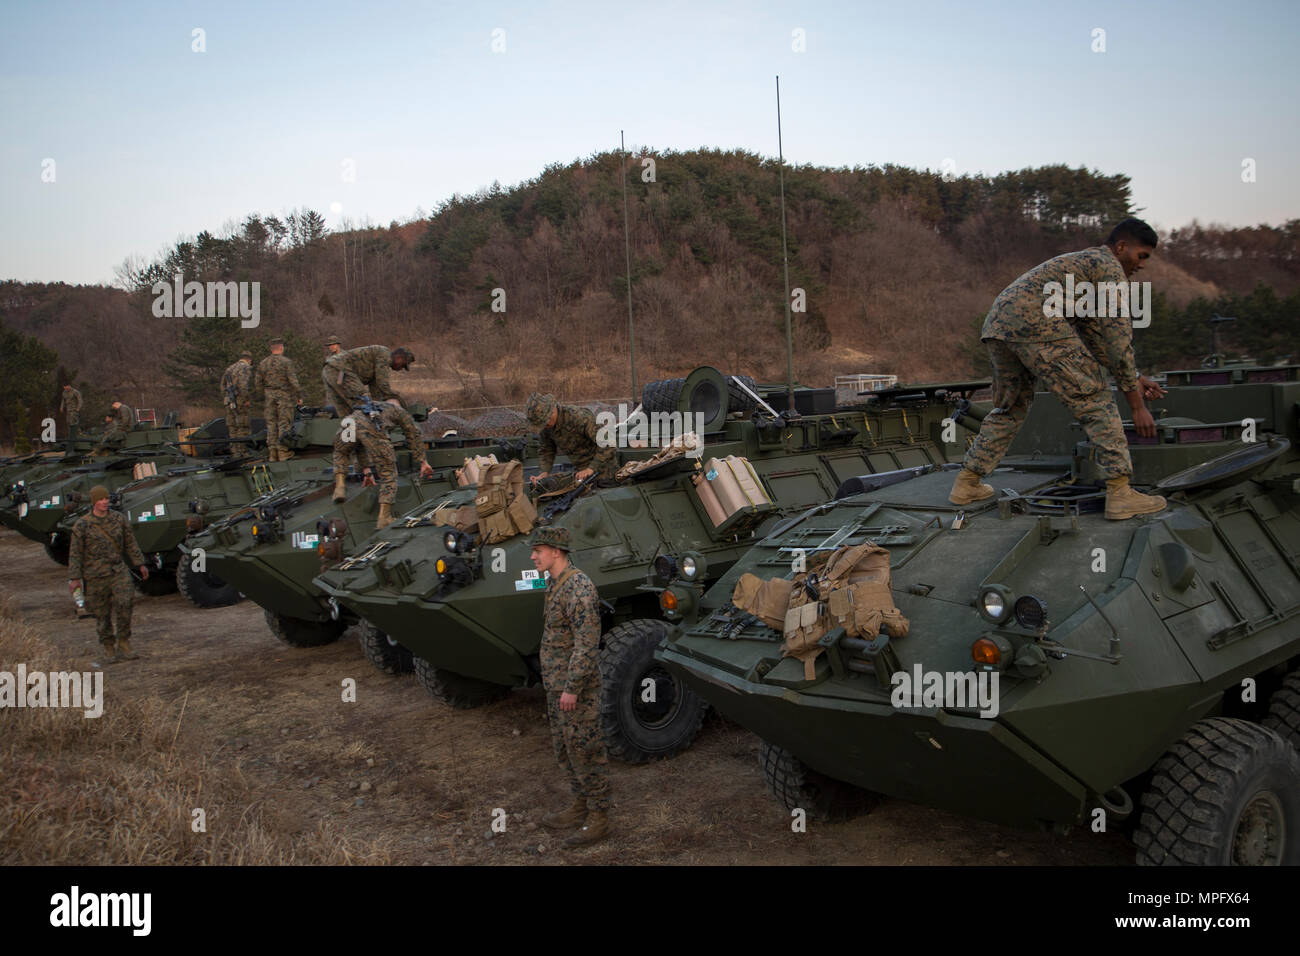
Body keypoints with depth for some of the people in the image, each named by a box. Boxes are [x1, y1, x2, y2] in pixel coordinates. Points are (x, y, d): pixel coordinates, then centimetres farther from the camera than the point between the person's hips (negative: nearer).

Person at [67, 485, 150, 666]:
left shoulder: (119, 518, 3)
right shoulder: (82, 525, -5)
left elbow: (130, 542, 12)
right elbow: (75, 553, -4)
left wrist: (140, 564, 13)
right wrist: (74, 578, -9)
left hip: (118, 571, 1)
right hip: (95, 575, -1)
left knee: (124, 603, -18)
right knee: (101, 614, 6)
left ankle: (123, 645, -7)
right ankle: (109, 652, 18)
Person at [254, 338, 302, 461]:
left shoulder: (263, 363, 8)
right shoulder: (286, 361, -7)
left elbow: (257, 383, 9)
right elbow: (293, 380, -13)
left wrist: (263, 395, 21)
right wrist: (299, 395, -6)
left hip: (270, 396, 4)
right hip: (284, 395, -4)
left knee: (271, 424, 8)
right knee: (284, 423, -1)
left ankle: (272, 453, 6)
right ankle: (282, 452, -7)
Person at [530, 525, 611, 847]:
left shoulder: (579, 588, -22)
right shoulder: (555, 585, 10)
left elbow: (587, 645, -25)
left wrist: (571, 688, -24)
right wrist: (555, 684, 20)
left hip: (576, 688, -10)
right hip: (557, 685, 10)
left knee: (585, 751, 0)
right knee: (564, 748, 19)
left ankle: (598, 820, 12)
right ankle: (581, 806, 33)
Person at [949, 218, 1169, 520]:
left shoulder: (1081, 263, 35)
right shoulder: (1110, 268, 7)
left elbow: (1095, 337, 36)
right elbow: (1119, 340, 1)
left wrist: (1134, 378, 32)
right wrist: (1137, 405, 4)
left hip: (996, 323, 9)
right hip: (1037, 324, -9)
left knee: (1009, 407, 24)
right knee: (1095, 401, -1)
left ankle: (966, 484, 24)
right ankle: (1120, 494, -4)